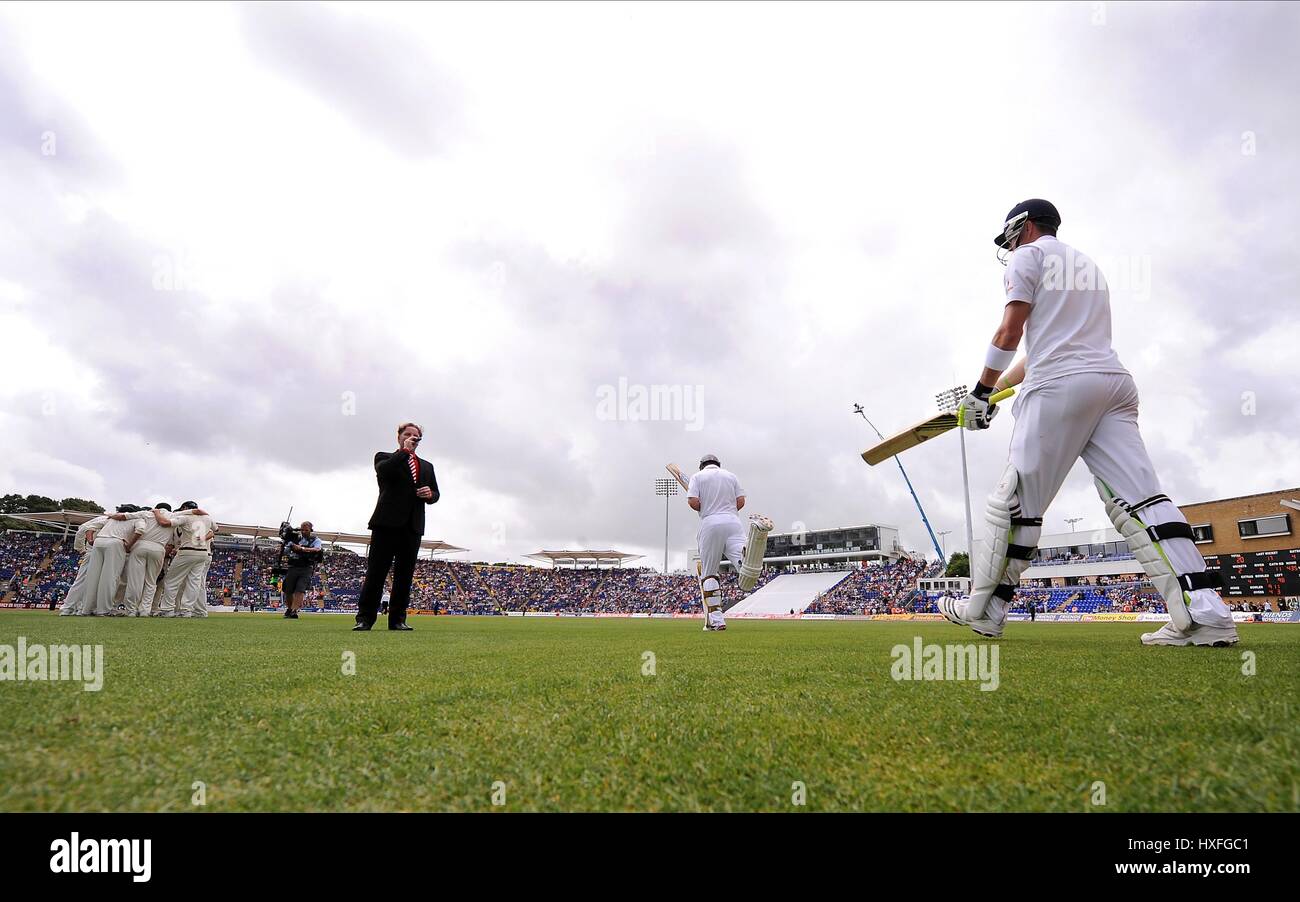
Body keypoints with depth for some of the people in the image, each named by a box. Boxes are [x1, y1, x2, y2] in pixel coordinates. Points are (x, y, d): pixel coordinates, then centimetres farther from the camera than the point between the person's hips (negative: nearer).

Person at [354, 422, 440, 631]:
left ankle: (398, 619, 9)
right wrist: (404, 450, -8)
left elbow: (435, 494, 22)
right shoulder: (384, 457, 9)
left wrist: (430, 494, -2)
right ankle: (364, 618, 1)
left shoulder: (427, 466, 23)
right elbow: (383, 470, -15)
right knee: (375, 573, -4)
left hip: (413, 526, 4)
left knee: (405, 575, 4)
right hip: (388, 522, -4)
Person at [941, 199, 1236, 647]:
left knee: (1017, 502, -4)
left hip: (1059, 389, -7)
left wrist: (981, 391, 3)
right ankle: (1205, 613, -16)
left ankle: (984, 608, 2)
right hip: (1115, 384, 8)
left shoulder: (1029, 255, 9)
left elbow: (1009, 333, -3)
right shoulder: (1089, 265, 33)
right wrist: (1000, 386, 34)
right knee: (1136, 497, -4)